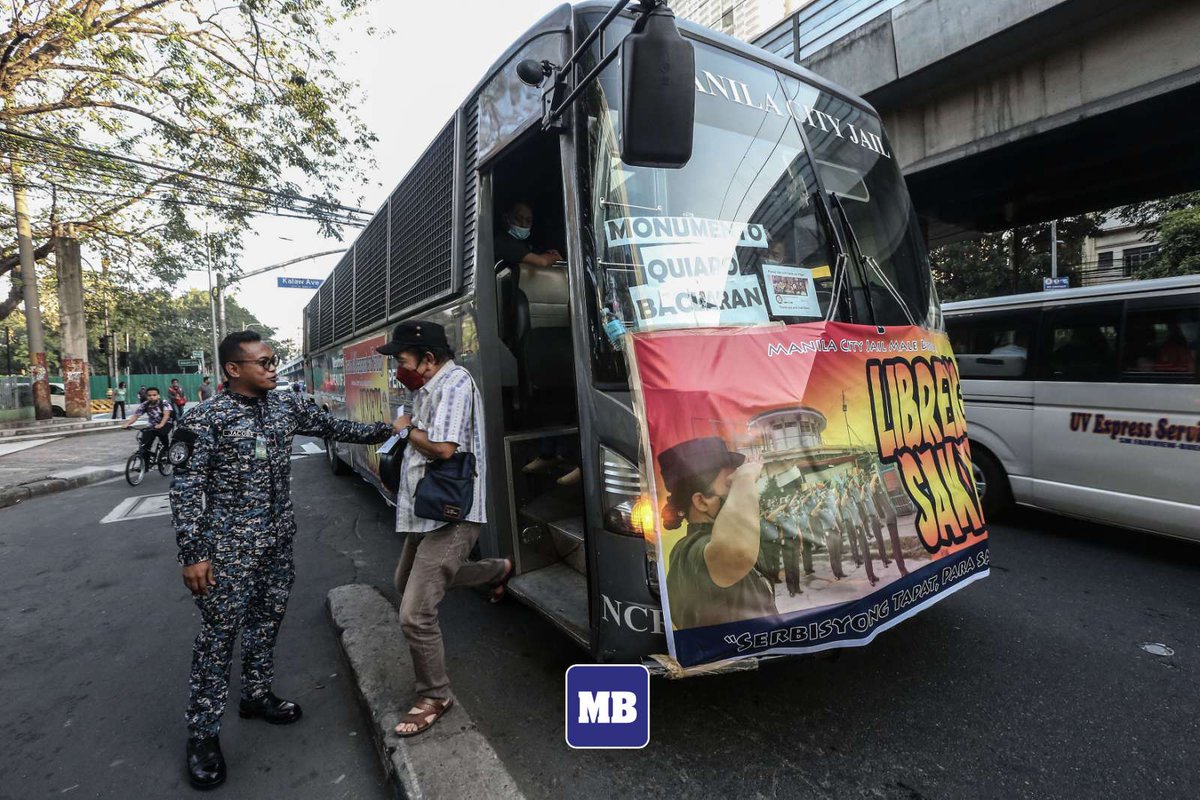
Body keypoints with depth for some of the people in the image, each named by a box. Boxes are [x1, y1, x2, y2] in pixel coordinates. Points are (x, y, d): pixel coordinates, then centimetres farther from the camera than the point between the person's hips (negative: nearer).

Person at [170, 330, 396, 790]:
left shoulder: (285, 407, 4)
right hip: (228, 547, -6)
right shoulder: (206, 419, -12)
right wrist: (192, 554, -14)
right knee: (218, 634, 3)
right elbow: (186, 489, -12)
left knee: (267, 620, 17)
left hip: (277, 541, 6)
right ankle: (203, 734, 19)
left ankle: (256, 696, 37)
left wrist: (383, 431, 17)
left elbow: (330, 427, 17)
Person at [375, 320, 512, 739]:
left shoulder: (455, 384, -20)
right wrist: (407, 430, 1)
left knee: (414, 614, -6)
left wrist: (407, 428, -12)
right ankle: (499, 569, 40)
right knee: (407, 581, 30)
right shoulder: (428, 387, 10)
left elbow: (443, 448, -29)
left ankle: (435, 697, 18)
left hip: (450, 516, -11)